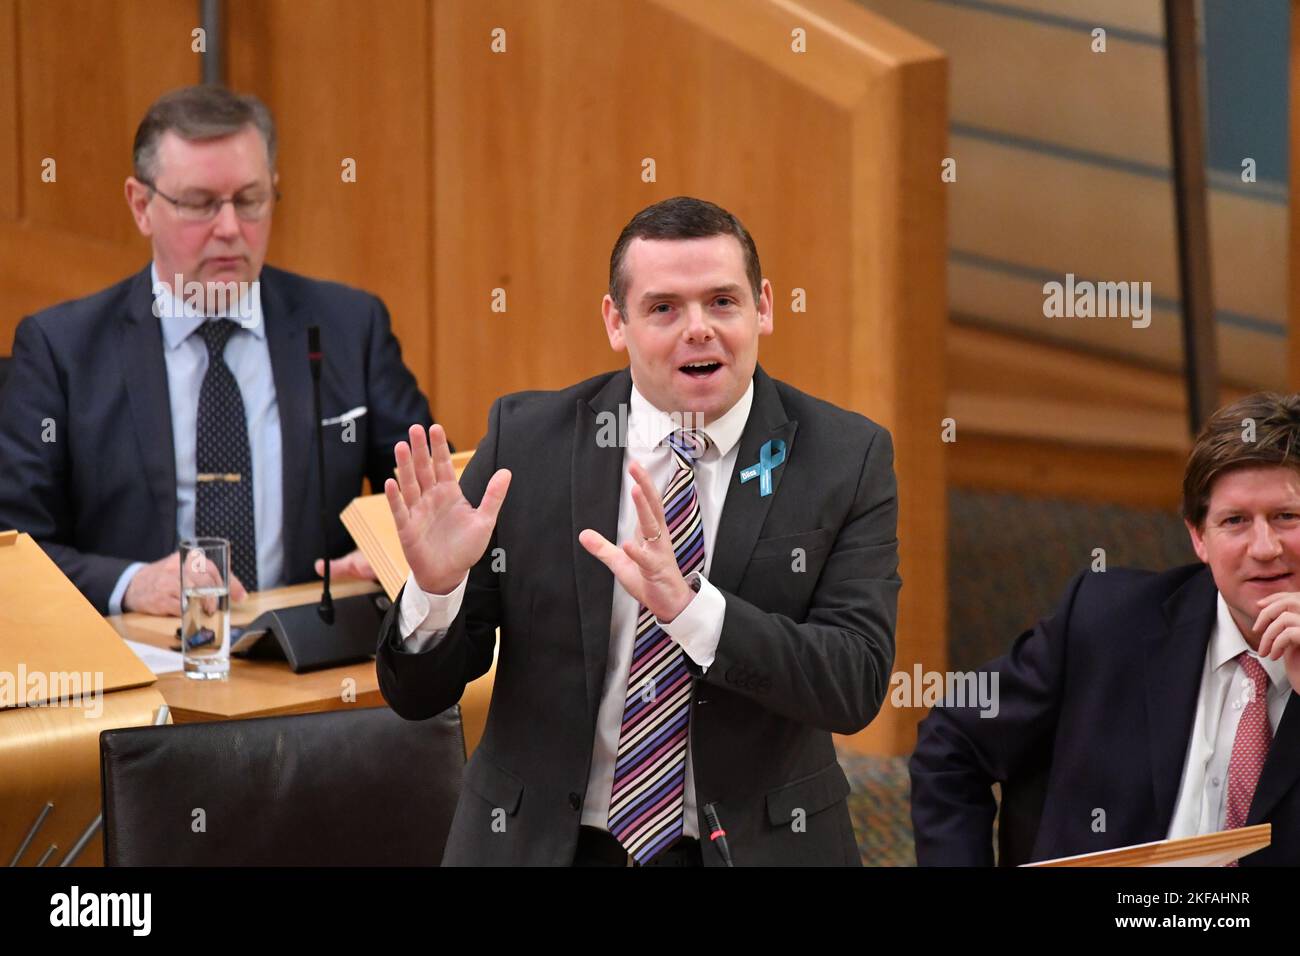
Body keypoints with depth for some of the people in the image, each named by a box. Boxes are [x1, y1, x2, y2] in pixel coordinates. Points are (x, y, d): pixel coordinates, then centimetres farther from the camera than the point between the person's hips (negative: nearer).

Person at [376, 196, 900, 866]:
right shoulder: (525, 439, -6)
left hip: (755, 844, 0)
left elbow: (857, 685, -18)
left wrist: (687, 607, -31)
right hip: (537, 842, 1)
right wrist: (436, 586, -25)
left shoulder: (845, 458, -8)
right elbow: (417, 695, -4)